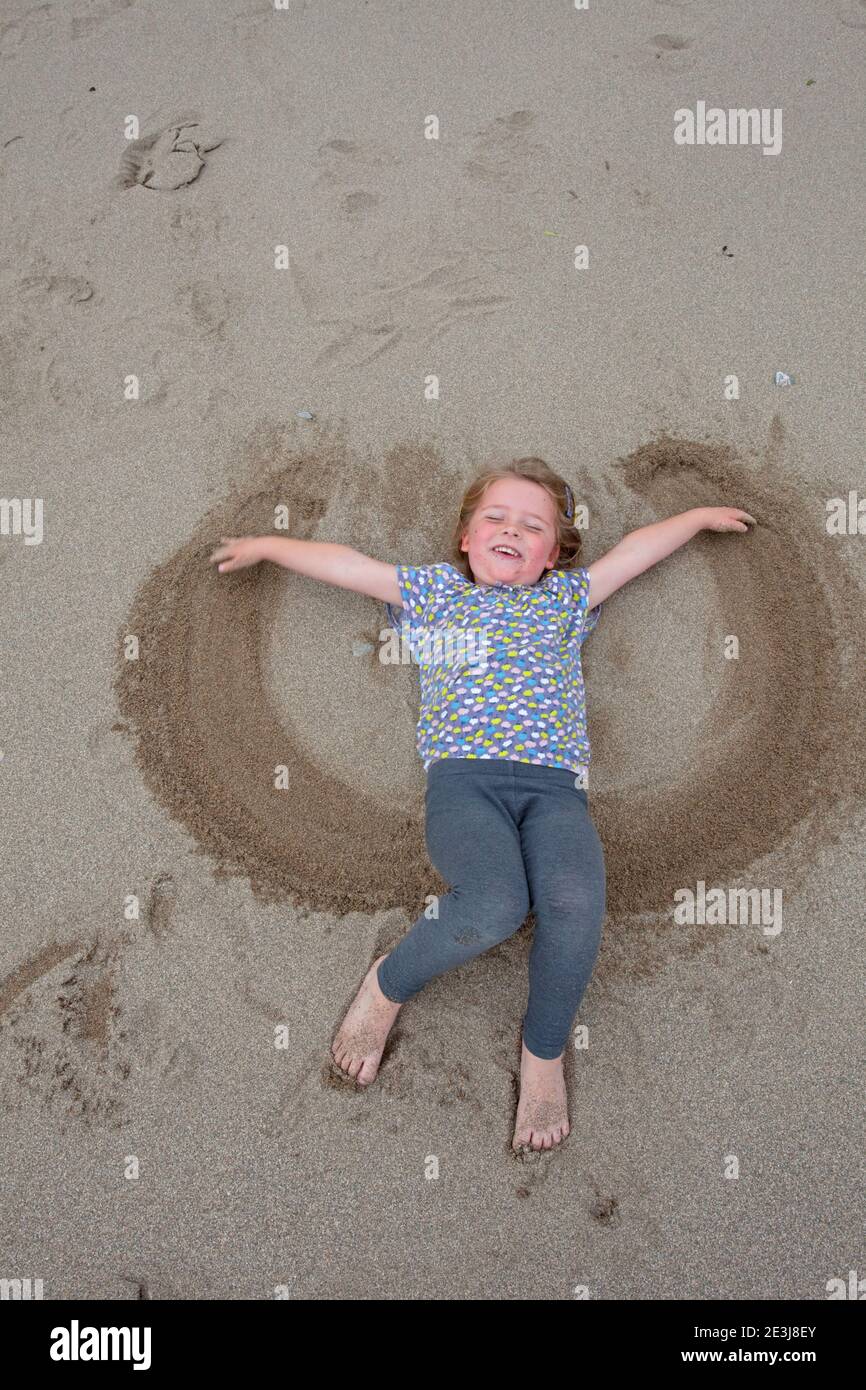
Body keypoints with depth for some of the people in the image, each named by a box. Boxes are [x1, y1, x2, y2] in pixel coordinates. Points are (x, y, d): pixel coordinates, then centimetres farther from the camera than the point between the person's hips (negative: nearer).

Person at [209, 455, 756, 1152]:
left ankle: (543, 1057, -2)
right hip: (464, 778, -2)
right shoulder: (434, 590, 25)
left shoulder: (564, 599, 29)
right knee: (495, 906, -32)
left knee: (576, 905, -29)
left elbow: (634, 550, 37)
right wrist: (265, 544, 30)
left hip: (555, 785, 2)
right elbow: (347, 563, 26)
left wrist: (700, 515, 42)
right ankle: (387, 986, 0)